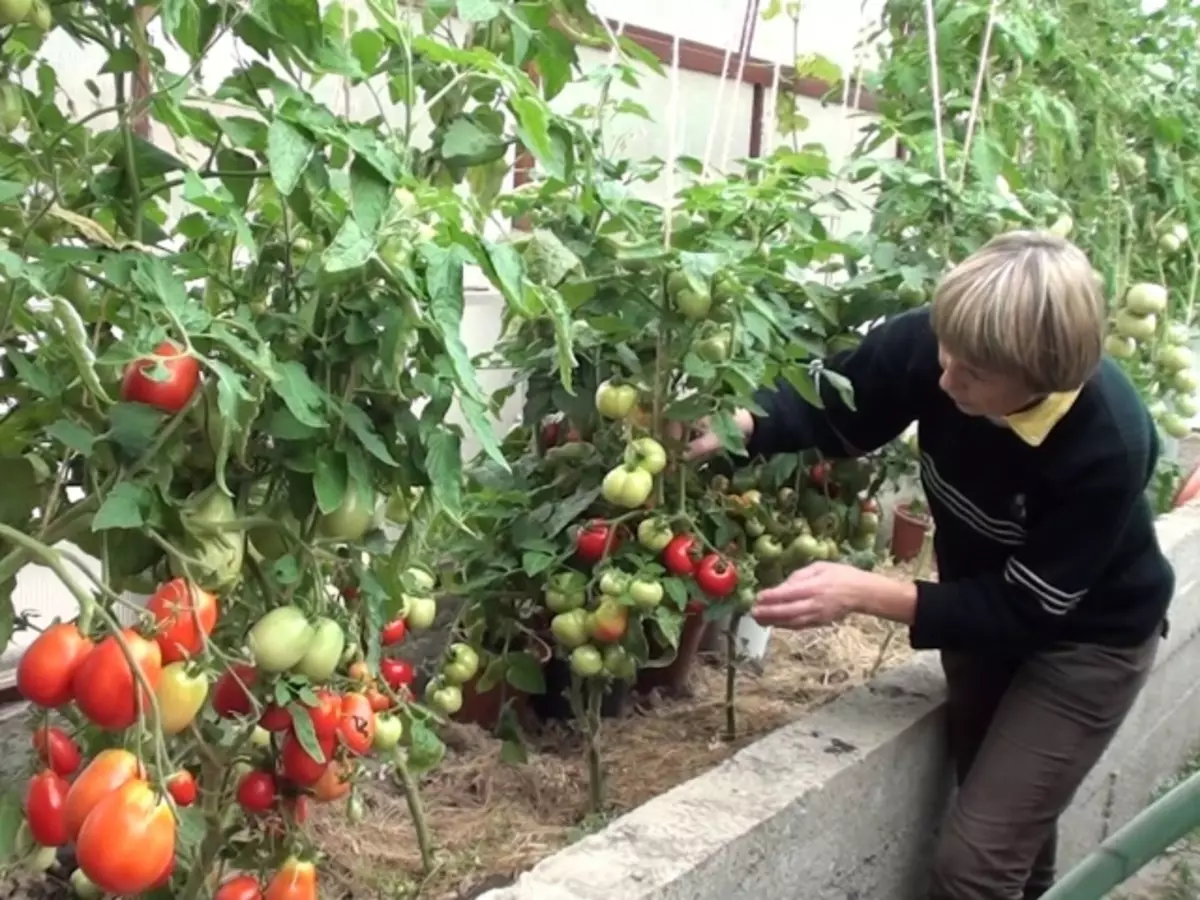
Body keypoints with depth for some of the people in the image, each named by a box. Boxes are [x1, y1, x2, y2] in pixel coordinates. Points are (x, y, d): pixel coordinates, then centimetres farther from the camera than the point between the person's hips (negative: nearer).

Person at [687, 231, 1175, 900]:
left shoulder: (1108, 446, -36)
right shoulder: (938, 342, -26)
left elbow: (1027, 608, -28)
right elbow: (830, 406, -10)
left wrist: (864, 593, -34)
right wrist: (737, 423, -30)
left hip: (1085, 639, -5)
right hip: (986, 602, 5)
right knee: (1013, 831, 20)